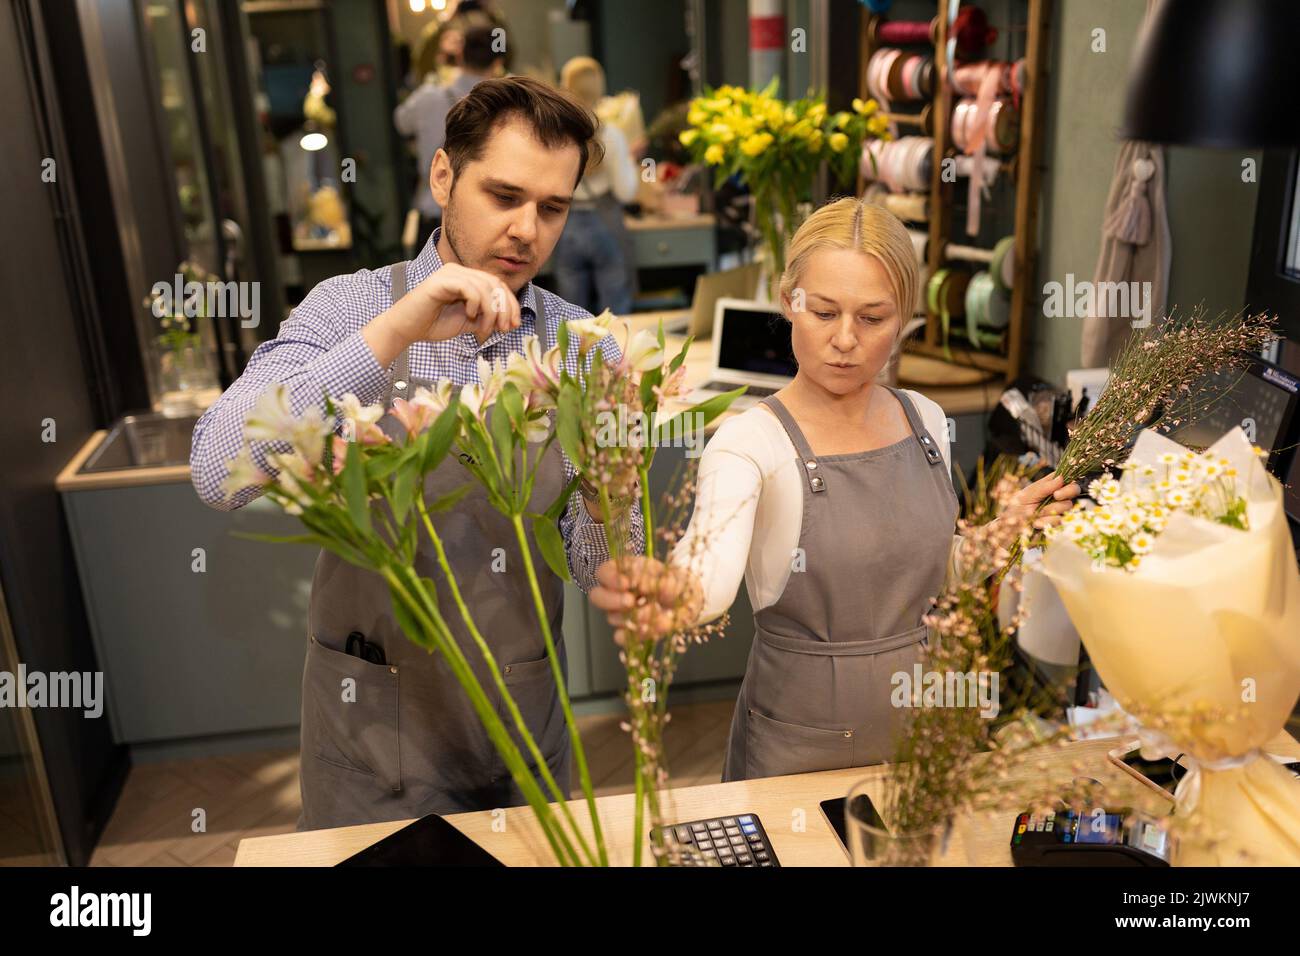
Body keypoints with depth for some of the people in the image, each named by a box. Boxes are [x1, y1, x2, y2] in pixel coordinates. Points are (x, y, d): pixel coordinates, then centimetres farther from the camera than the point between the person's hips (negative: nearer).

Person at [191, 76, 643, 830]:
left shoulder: (584, 348, -5)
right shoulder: (352, 307, -9)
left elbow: (603, 574, -7)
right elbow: (218, 472, -24)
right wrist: (394, 332, -32)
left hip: (523, 719, 2)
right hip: (373, 722, -1)